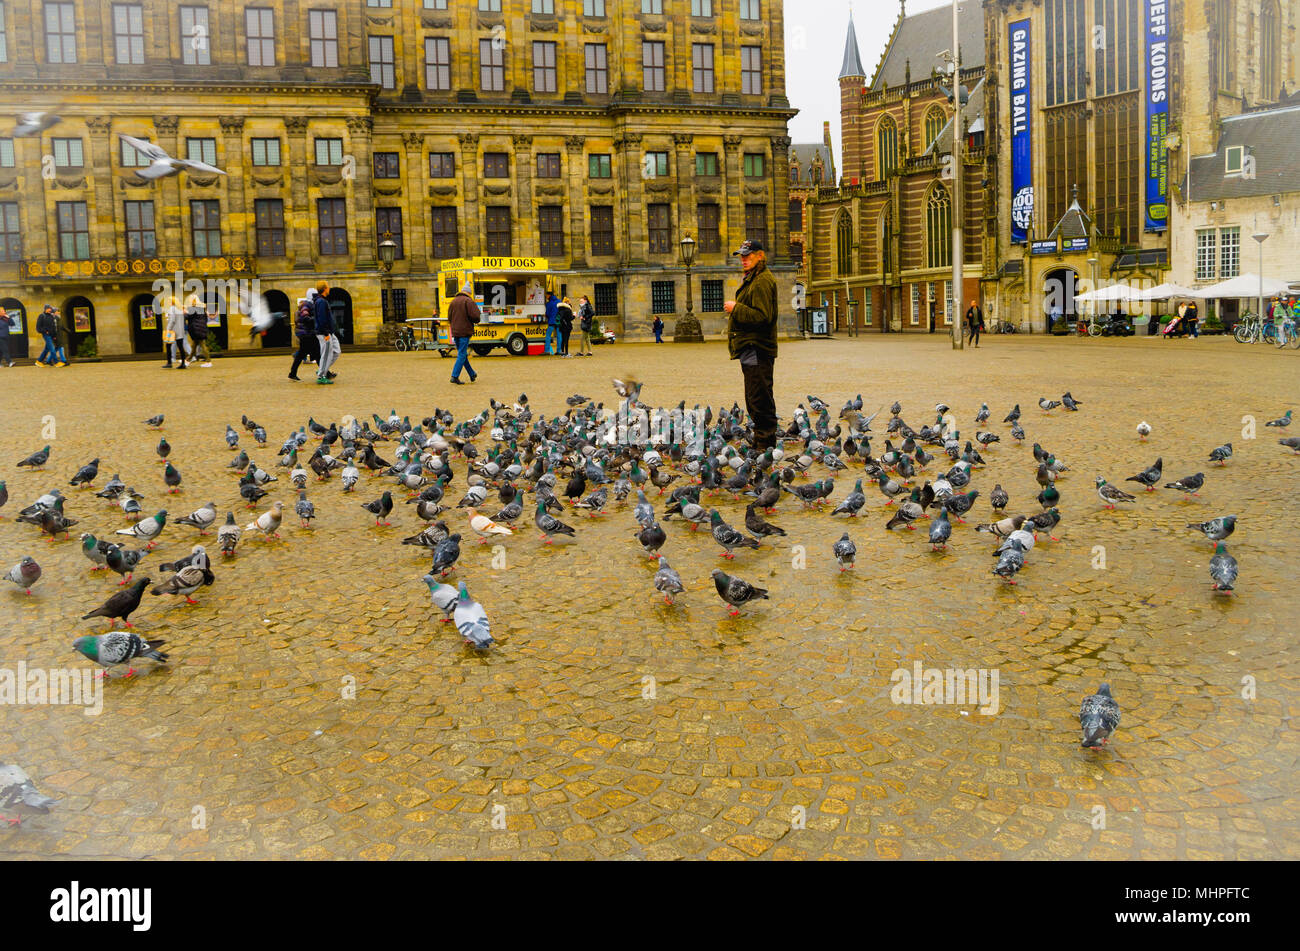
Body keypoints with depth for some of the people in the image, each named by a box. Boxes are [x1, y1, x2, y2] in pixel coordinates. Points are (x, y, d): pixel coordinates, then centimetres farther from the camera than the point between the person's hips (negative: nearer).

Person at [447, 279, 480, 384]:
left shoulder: (453, 301, 13)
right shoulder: (468, 301, -8)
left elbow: (449, 318, 17)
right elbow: (476, 317, -16)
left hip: (455, 332, 7)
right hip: (464, 332, -7)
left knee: (462, 353, 16)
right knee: (462, 355, -5)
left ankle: (472, 374, 27)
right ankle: (455, 376, -11)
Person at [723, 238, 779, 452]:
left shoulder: (762, 281, -15)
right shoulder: (751, 278, 21)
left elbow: (762, 316, -23)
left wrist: (736, 309, -17)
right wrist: (736, 310, 15)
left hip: (757, 349, -12)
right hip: (750, 348, 12)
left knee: (760, 399, -8)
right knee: (754, 399, 17)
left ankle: (765, 442, -4)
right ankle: (761, 440, 25)